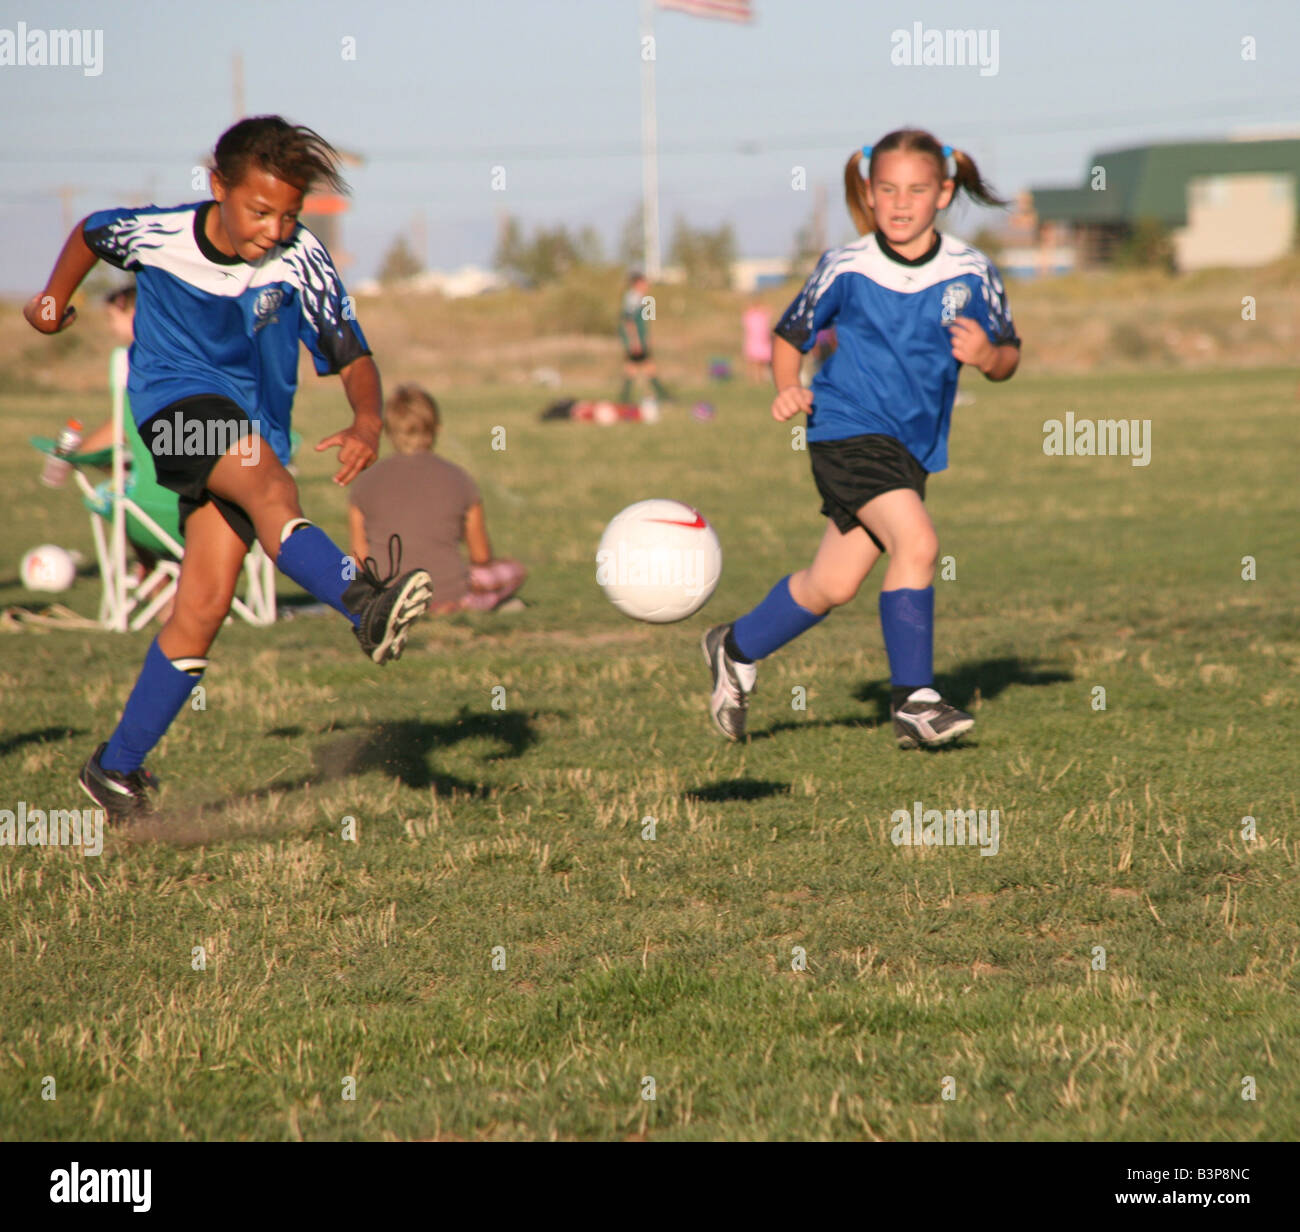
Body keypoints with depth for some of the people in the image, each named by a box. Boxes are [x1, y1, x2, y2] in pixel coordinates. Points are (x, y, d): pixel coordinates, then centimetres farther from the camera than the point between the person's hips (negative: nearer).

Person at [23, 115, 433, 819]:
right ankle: (364, 603, -57)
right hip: (174, 395, -2)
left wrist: (368, 422, -31)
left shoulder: (299, 260, -12)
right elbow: (90, 235, 12)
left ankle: (116, 768, 7)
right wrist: (54, 301, 27)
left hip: (251, 426, 2)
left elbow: (352, 358, -12)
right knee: (270, 487, -33)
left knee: (205, 606, -5)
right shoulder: (157, 235, -10)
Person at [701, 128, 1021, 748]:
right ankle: (913, 700, -18)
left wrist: (987, 356, -15)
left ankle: (737, 648, 33)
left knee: (833, 585, 8)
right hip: (848, 431, -4)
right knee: (916, 541, -25)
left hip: (914, 444, 4)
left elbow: (1008, 358, 7)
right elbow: (789, 336, 7)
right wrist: (788, 388, -11)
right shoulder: (845, 269, -6)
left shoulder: (970, 273, -2)